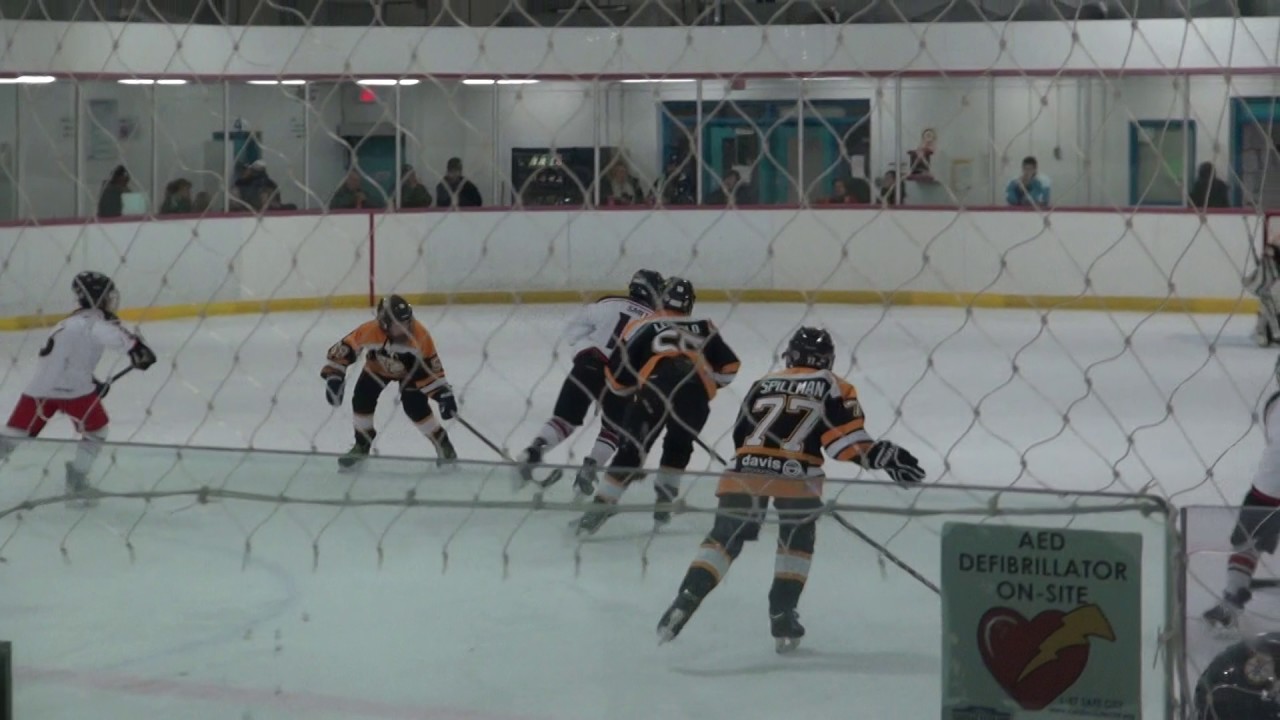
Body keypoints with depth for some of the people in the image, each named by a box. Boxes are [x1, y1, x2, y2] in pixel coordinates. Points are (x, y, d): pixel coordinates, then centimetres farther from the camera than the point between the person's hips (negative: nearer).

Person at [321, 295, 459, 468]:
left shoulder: (419, 334, -37)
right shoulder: (369, 331, -38)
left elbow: (431, 365, -28)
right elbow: (343, 349, -29)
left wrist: (443, 393, -32)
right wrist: (334, 376, -38)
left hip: (409, 370, -2)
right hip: (377, 367, 2)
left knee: (415, 407, -18)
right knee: (361, 400, -9)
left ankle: (442, 443, 0)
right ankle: (362, 444, 14)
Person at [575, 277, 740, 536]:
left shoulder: (642, 326, 22)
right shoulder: (704, 328, 28)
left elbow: (616, 376, 17)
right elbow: (728, 368, 23)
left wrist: (633, 391, 36)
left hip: (653, 388, -2)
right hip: (695, 394, 2)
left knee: (631, 450, 5)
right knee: (678, 446, 27)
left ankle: (600, 507, -2)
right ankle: (664, 503, 24)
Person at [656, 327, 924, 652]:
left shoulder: (764, 383, 26)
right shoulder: (832, 387, 14)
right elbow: (847, 440, 1)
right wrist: (885, 456, 11)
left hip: (746, 467, 3)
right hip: (795, 474, -3)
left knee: (724, 537, 12)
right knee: (798, 540, 19)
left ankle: (686, 600, -3)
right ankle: (782, 615, 12)